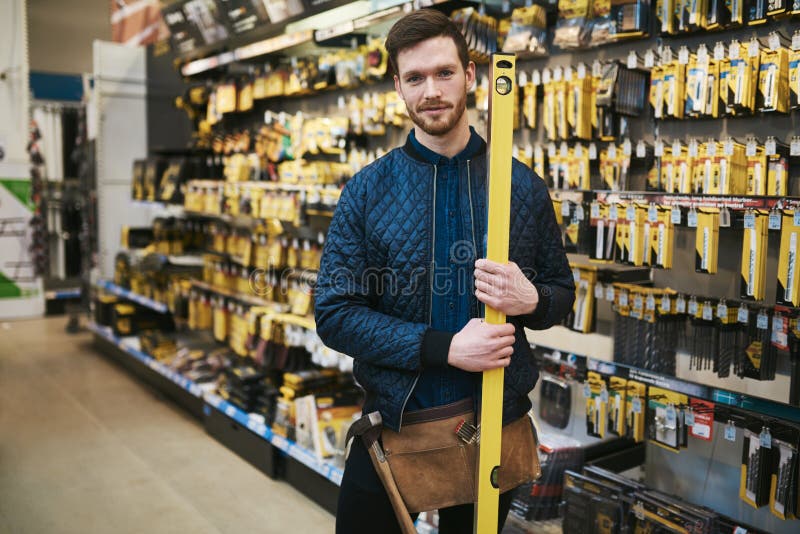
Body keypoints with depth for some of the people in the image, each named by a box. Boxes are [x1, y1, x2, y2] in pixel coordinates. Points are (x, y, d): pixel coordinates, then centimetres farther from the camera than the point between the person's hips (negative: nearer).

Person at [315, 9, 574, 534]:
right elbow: (334, 314, -11)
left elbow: (562, 292, 6)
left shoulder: (524, 187, -3)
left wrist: (531, 299, -19)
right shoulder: (368, 191, -7)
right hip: (393, 418, -1)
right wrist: (445, 348, -21)